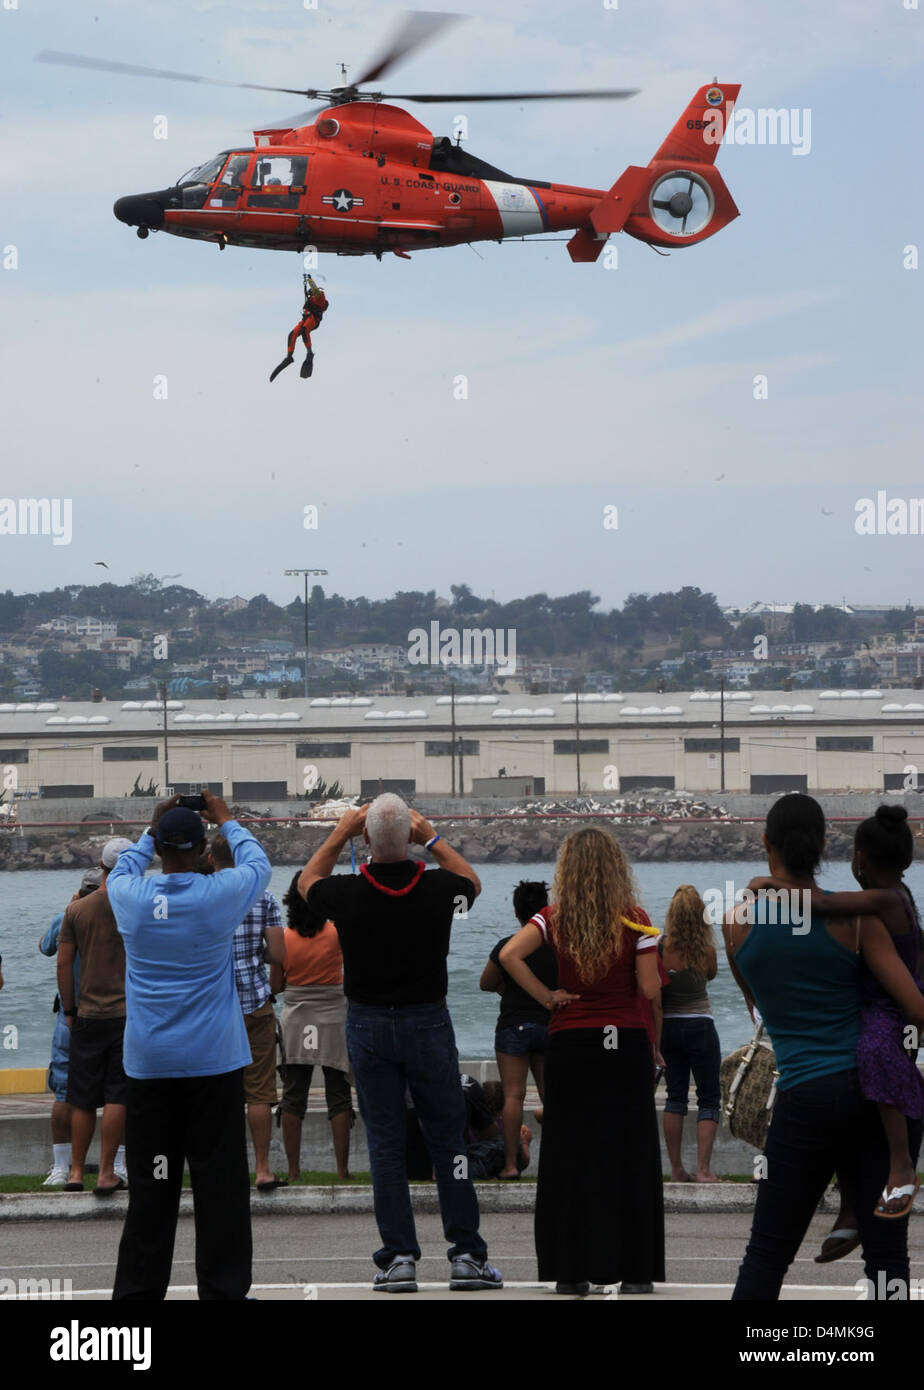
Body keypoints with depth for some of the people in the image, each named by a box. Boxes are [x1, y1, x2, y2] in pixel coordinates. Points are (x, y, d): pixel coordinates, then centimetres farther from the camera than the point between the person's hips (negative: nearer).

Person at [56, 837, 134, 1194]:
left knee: (83, 1098, 10)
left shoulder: (77, 910, 0)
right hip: (130, 1014, -2)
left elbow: (63, 964, 1)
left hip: (88, 1016, 2)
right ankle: (107, 1174, 0)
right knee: (118, 1097, 0)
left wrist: (69, 1009, 11)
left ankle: (76, 1171, 14)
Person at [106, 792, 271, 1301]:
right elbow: (258, 863, 14)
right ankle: (223, 1288, 2)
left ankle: (137, 1288, 7)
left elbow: (123, 869, 23)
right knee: (220, 1182, 2)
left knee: (151, 1184, 5)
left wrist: (152, 830, 31)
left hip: (148, 1063, 2)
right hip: (214, 1062, -2)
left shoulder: (130, 897, -4)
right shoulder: (220, 895, -8)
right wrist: (226, 821, 28)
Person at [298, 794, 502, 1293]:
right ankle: (467, 1255, 5)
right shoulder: (437, 888, -10)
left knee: (385, 1144, 4)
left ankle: (398, 1257, 2)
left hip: (368, 1026, 0)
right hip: (428, 1022, 0)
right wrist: (433, 838, 17)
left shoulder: (348, 894, -12)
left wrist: (340, 833, 15)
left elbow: (306, 882, 14)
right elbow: (472, 882, 16)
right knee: (448, 1140, 6)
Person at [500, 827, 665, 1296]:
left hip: (569, 1045, 1)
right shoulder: (634, 920, -5)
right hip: (626, 1045, -1)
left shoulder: (555, 918, -1)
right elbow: (649, 988, -7)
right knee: (628, 1153, 3)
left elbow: (509, 955, -16)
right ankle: (633, 1270, 3)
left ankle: (572, 1270, 6)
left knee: (569, 1153, 6)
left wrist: (547, 996, -6)